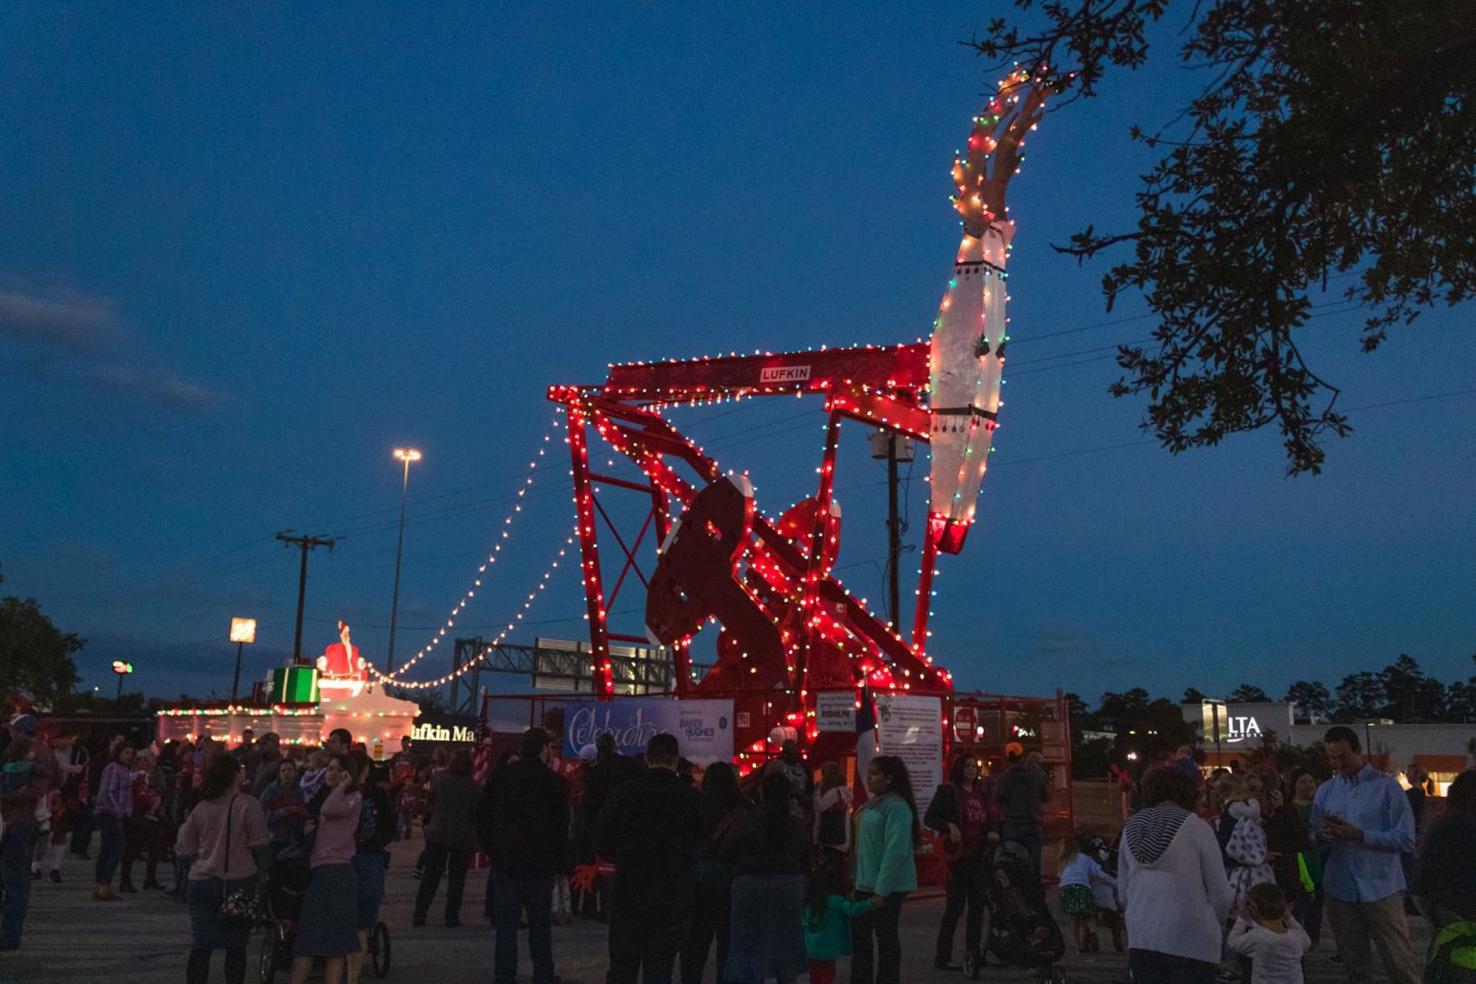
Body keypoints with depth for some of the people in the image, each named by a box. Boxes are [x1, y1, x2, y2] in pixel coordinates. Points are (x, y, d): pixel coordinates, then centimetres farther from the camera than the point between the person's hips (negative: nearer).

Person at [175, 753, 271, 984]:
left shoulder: (200, 808, 2)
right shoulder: (248, 805, -10)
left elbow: (184, 849, 6)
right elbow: (260, 842, -13)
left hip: (202, 882, 3)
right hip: (238, 881, -3)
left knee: (200, 947, 7)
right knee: (236, 947, 8)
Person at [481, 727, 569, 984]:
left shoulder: (499, 776, 4)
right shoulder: (552, 780, -6)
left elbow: (483, 818, 7)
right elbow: (561, 826, -5)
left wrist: (492, 850, 14)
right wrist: (561, 864, 1)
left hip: (505, 863, 2)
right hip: (540, 864, -2)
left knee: (506, 924, 6)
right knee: (540, 924, 8)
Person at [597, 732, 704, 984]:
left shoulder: (623, 793, -5)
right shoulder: (692, 799, -6)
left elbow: (602, 846, -2)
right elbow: (701, 847, -1)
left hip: (628, 899, 0)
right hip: (672, 904, 0)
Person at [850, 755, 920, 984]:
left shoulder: (896, 807, -17)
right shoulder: (873, 804, 12)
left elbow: (895, 851, -23)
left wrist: (882, 889, -24)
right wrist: (857, 880, 15)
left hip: (887, 887, -9)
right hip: (866, 883, 9)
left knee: (886, 939, 2)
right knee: (860, 936, 14)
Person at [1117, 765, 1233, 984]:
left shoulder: (1131, 829, 6)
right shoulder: (1196, 828, -8)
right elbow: (1220, 892, -6)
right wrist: (1215, 921, 13)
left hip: (1142, 939, 4)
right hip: (1191, 940, -4)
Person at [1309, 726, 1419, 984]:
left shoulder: (1387, 787, -6)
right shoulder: (1324, 791, 9)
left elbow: (1405, 838, -11)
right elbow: (1312, 833, 10)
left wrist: (1359, 835, -18)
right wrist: (1322, 835, -13)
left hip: (1381, 889, -4)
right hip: (1339, 890, 4)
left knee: (1400, 962, 0)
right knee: (1354, 963, 16)